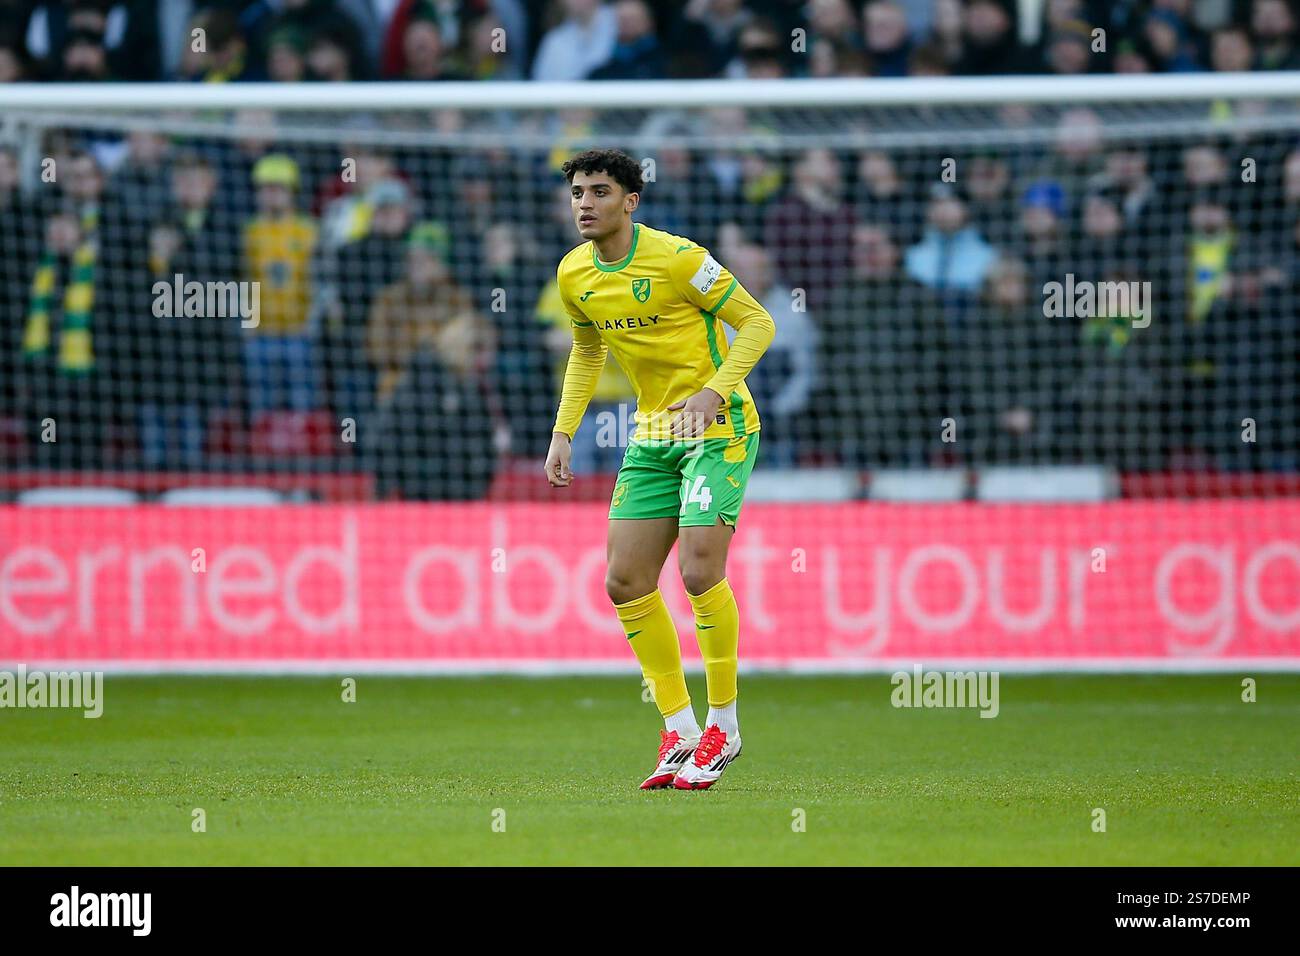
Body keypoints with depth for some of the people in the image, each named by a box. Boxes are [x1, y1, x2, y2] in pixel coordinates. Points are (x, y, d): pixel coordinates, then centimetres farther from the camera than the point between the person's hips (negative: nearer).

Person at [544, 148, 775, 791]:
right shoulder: (574, 274, 3)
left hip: (719, 425, -7)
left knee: (700, 572, -18)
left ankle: (723, 726, -2)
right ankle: (679, 729, 9)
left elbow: (757, 323, -12)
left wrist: (714, 390, -25)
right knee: (626, 581, -1)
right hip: (652, 435, 7)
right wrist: (564, 432, 11)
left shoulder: (676, 258, -17)